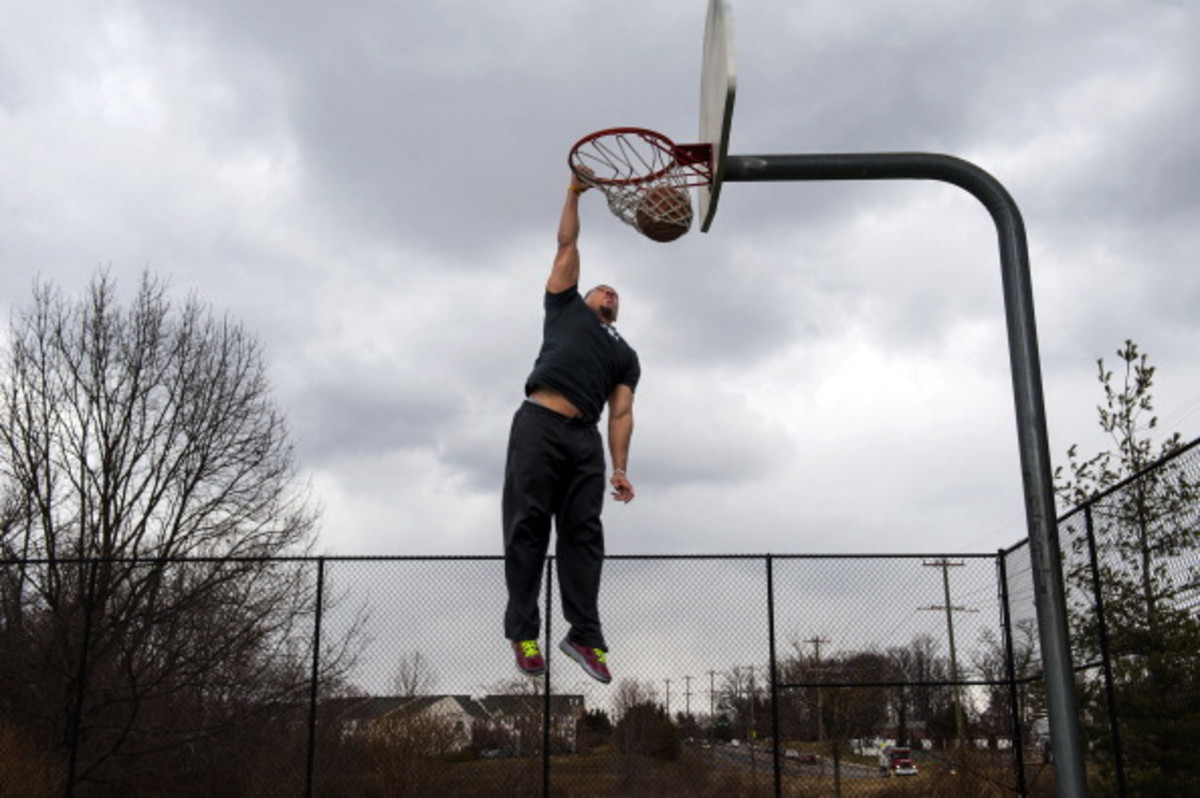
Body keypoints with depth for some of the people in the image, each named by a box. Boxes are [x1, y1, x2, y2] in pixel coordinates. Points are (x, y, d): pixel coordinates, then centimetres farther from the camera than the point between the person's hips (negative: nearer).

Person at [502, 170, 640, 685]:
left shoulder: (625, 354, 27)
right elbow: (567, 246, 24)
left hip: (585, 438, 3)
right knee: (528, 527, -7)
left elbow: (621, 413, 13)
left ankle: (585, 635, -5)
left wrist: (620, 468, 1)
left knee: (583, 532, -4)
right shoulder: (566, 308, 25)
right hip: (539, 425, -3)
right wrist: (574, 194, 28)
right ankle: (523, 632, -5)